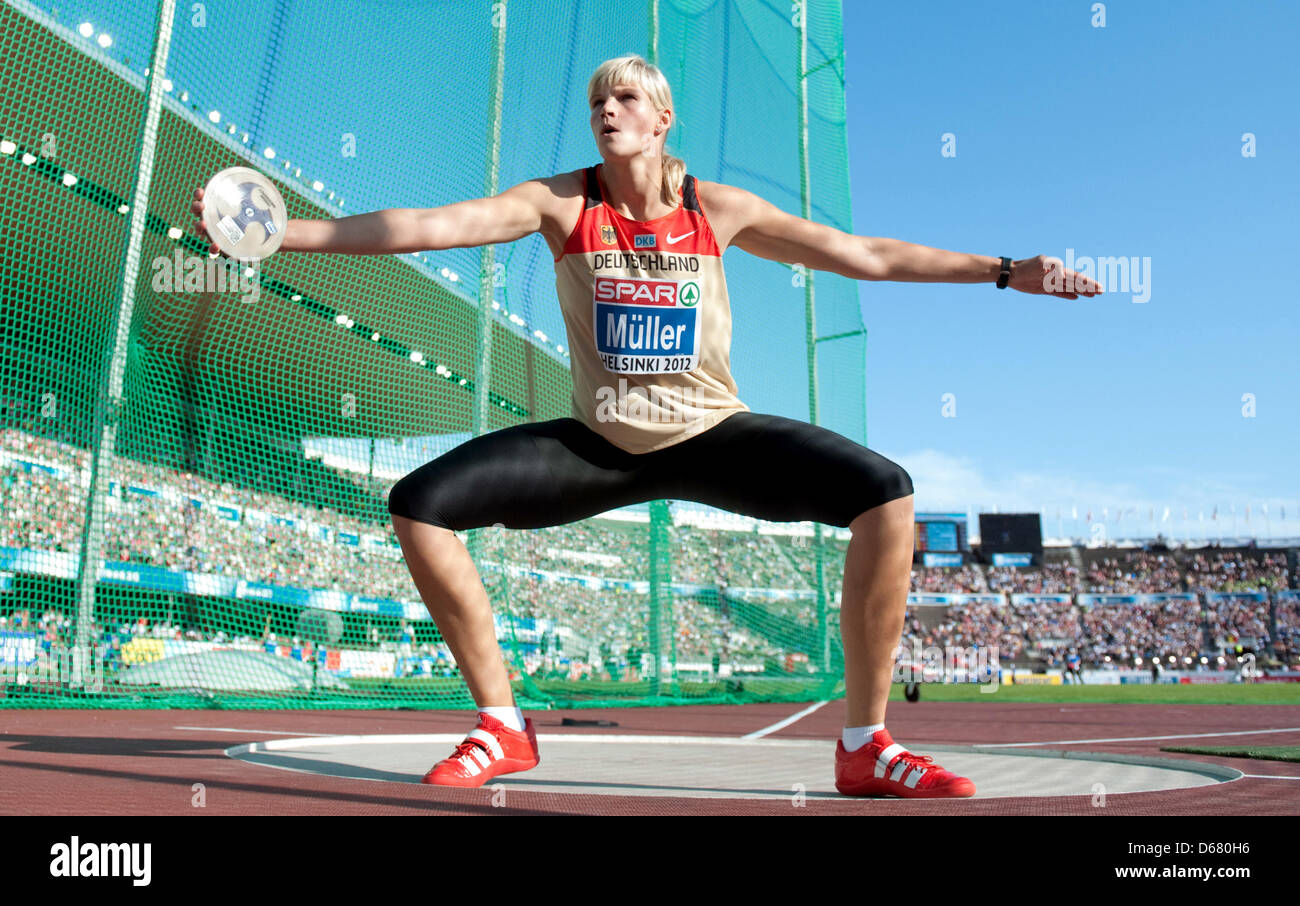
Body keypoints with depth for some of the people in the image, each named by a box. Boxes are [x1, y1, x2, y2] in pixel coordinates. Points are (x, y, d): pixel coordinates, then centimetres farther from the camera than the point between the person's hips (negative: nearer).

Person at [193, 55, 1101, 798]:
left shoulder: (718, 208, -3)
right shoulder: (561, 202, -5)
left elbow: (863, 253, 0)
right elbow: (419, 226, -14)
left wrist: (1004, 271, -1)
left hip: (711, 436, 0)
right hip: (603, 446, 1)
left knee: (886, 492, -22)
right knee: (419, 504, -15)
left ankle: (866, 745, -8)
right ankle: (504, 728, -1)